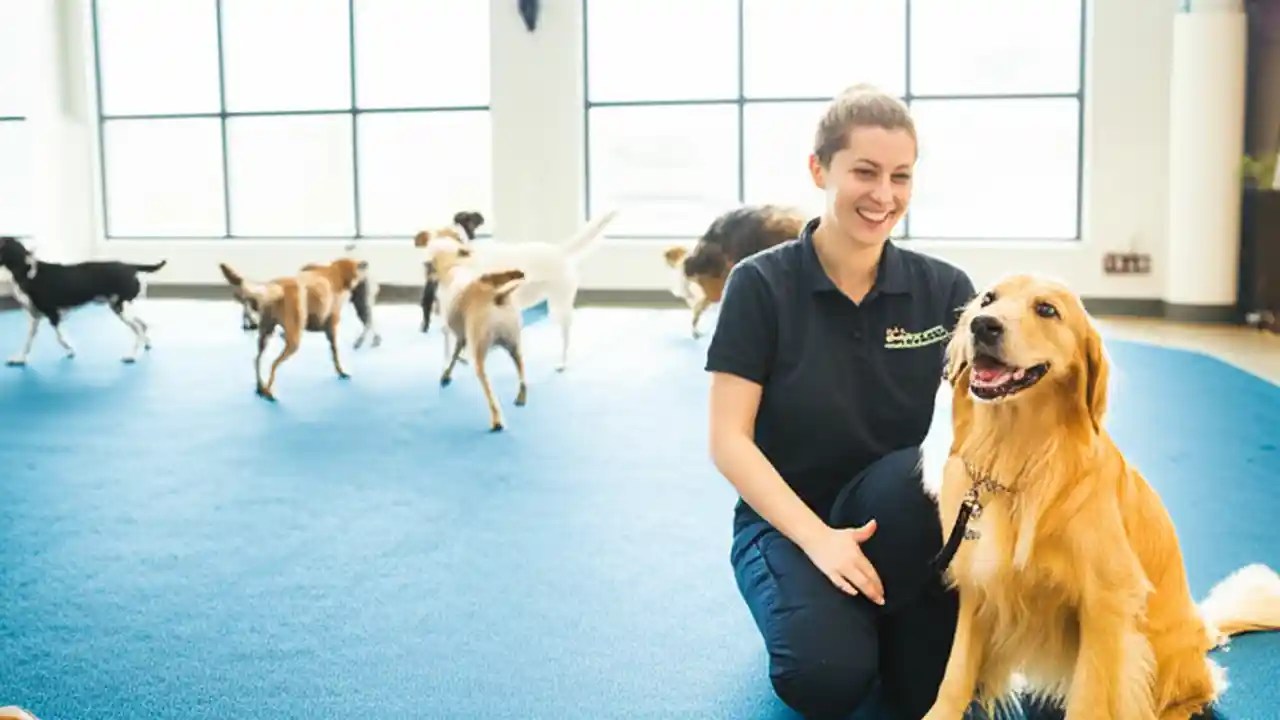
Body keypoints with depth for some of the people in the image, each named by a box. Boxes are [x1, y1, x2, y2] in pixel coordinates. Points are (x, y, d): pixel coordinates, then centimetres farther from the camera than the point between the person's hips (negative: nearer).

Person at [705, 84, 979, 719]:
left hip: (899, 521, 2)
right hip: (786, 519, -1)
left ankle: (885, 625, 1)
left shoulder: (943, 289, -2)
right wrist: (816, 536, -23)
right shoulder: (762, 285, -9)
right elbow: (730, 440, -11)